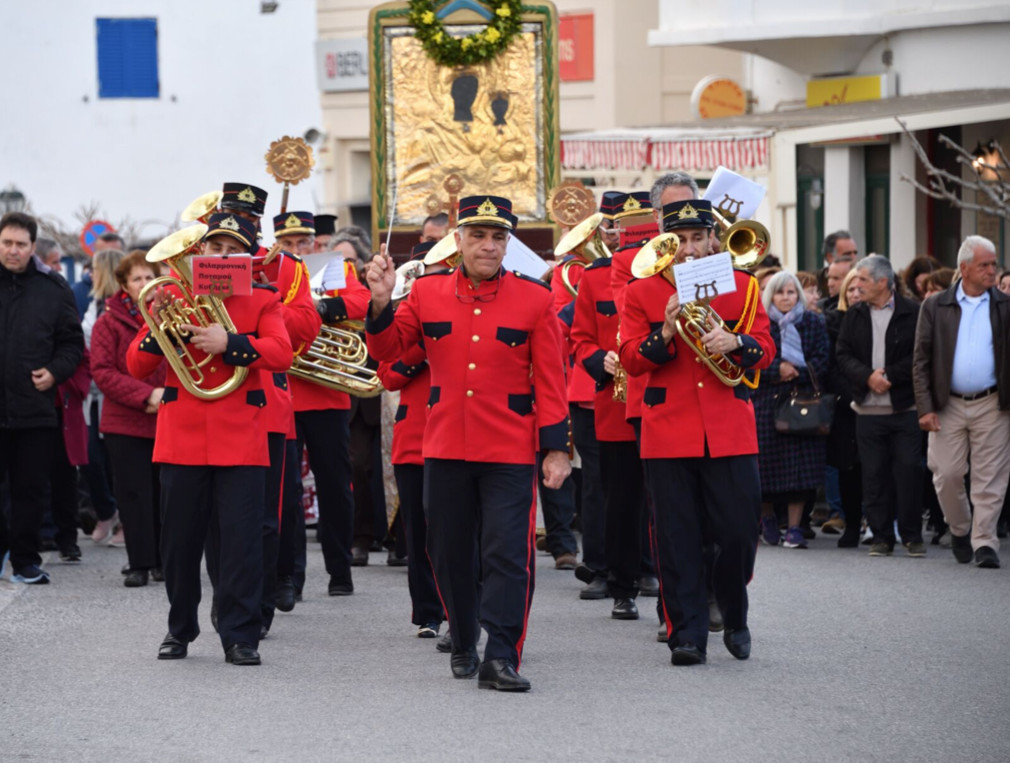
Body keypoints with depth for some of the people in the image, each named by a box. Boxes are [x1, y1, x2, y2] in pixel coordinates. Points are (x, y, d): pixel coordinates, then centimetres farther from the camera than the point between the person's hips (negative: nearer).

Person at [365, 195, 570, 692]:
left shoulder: (535, 300, 0)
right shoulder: (428, 293, 5)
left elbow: (551, 381, 0)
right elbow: (386, 349, 3)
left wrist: (555, 448, -5)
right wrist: (381, 302, -15)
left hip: (510, 452, -2)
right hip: (445, 446, 3)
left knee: (507, 554, -9)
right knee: (451, 553, 11)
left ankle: (501, 658, -8)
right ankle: (463, 646, 27)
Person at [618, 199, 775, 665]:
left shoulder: (743, 287, 9)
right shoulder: (641, 293, 6)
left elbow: (765, 351, 5)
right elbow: (631, 360, 1)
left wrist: (734, 342, -16)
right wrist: (666, 332, -16)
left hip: (731, 431, 1)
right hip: (668, 434, -1)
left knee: (739, 532, -1)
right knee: (678, 540, -2)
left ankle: (734, 618, 22)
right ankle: (687, 635, 3)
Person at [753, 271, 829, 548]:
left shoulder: (814, 323, 9)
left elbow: (821, 362, 2)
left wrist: (793, 371, -9)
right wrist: (777, 370, -15)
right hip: (766, 402, -1)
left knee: (800, 466, -7)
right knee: (767, 462, -1)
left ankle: (794, 527, -3)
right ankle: (767, 518, 22)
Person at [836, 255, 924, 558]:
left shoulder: (913, 313, -4)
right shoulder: (855, 315, 9)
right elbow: (843, 354, 5)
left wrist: (890, 376, -15)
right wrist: (867, 376, -12)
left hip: (905, 407, -3)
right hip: (869, 409, 3)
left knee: (908, 470, -3)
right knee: (874, 475, 3)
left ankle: (912, 535, 7)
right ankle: (881, 536, 11)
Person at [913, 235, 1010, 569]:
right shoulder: (935, 307, 3)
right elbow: (921, 360, 2)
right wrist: (925, 407, -6)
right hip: (948, 405, 0)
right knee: (947, 475, 3)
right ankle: (959, 530, 26)